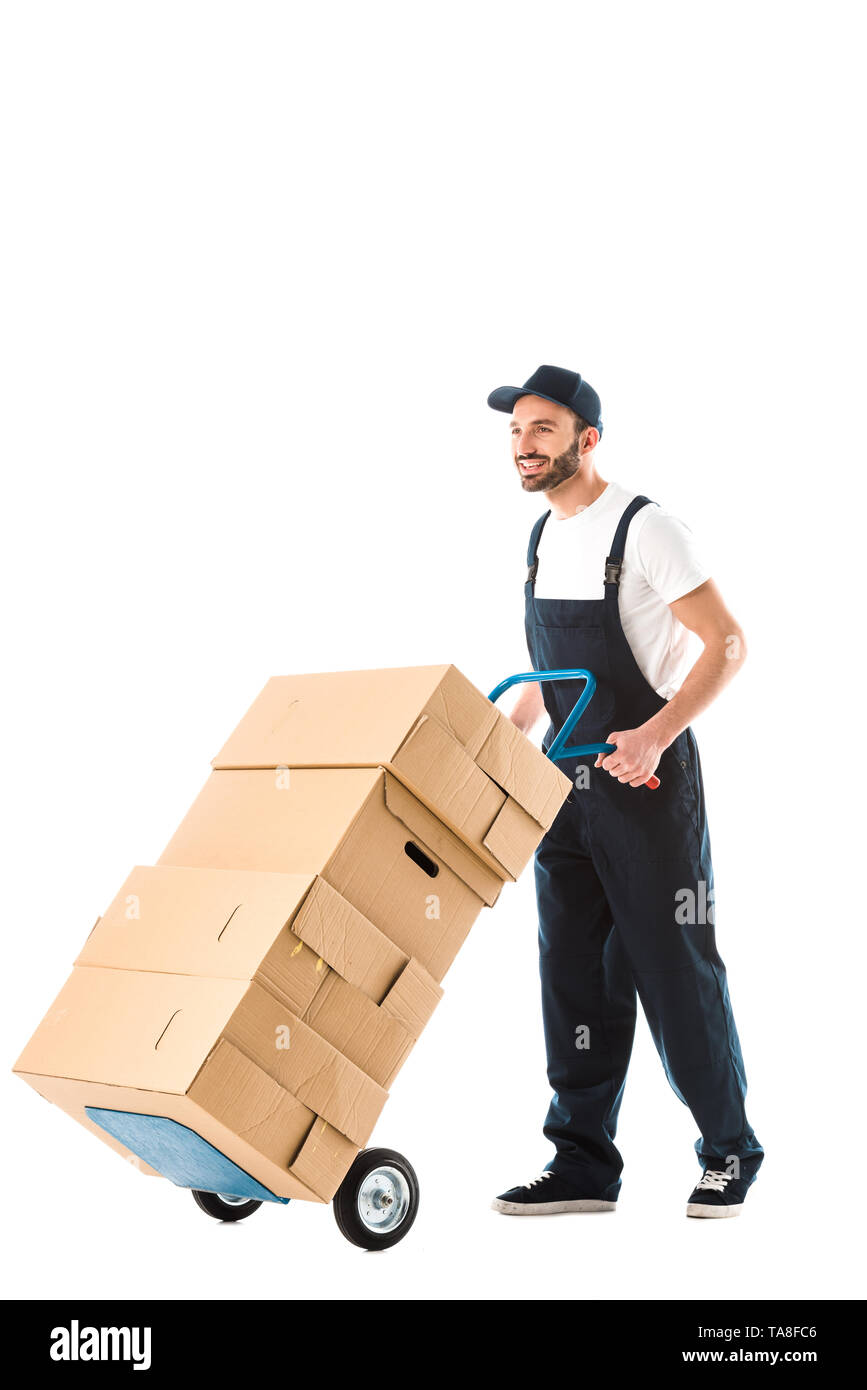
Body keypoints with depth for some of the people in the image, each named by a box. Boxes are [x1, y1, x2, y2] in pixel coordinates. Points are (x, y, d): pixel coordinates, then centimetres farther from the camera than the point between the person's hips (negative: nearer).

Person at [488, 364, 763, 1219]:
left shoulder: (645, 530, -13)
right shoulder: (544, 537, 11)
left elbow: (727, 644, -17)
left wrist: (655, 735, -28)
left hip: (648, 778, -7)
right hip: (567, 780, 7)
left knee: (675, 969, 0)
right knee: (575, 975, 7)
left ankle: (729, 1151, 17)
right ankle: (584, 1164, 15)